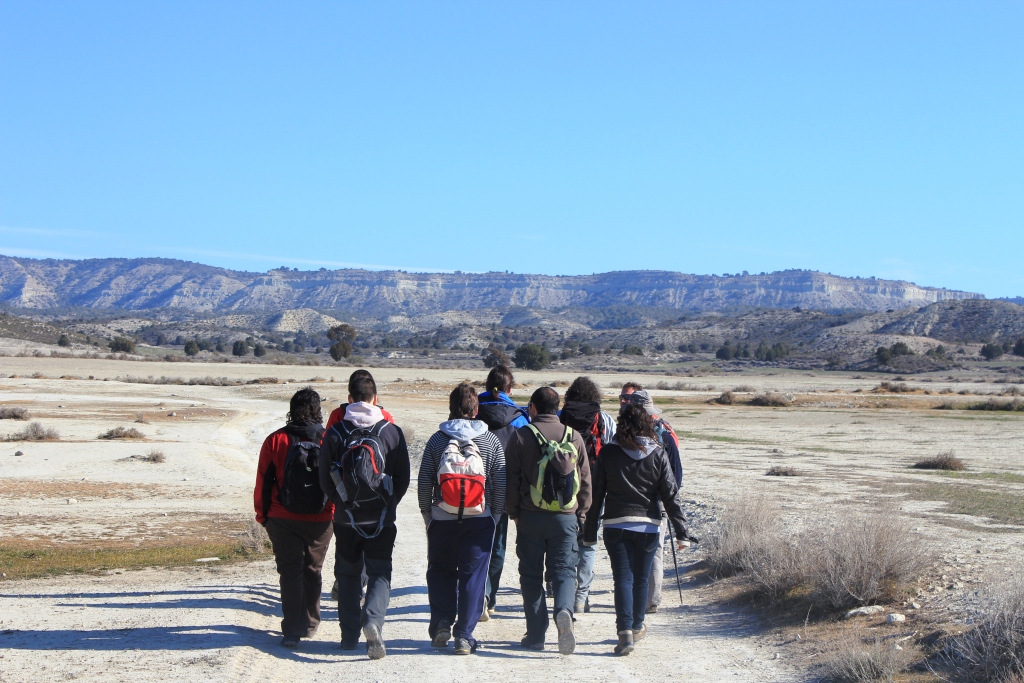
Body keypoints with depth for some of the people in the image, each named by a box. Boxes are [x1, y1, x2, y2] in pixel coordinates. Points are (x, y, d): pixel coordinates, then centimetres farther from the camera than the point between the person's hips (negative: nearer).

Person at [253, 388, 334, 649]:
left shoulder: (276, 440, -5)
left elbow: (263, 481, -1)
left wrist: (263, 514, 10)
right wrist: (335, 513, 16)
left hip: (283, 520, -1)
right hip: (320, 520, 1)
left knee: (290, 573, 2)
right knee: (312, 571, 17)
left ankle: (292, 631, -6)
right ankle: (309, 624, 27)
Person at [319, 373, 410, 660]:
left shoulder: (335, 433, -3)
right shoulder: (391, 431, -4)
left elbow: (325, 480, 2)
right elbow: (403, 479, 0)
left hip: (346, 518, 1)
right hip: (381, 519, -1)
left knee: (348, 575, 15)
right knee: (380, 574, 6)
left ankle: (349, 636, 16)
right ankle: (373, 620, -19)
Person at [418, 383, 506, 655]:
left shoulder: (437, 439, -1)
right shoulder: (491, 441, 0)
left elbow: (424, 480, 0)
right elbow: (500, 483, 1)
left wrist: (426, 511, 12)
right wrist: (495, 514, 12)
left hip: (442, 519, 0)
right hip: (479, 520, 0)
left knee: (440, 571, 16)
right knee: (473, 574, 4)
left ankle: (441, 623, 7)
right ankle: (464, 635, 2)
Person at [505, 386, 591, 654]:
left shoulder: (522, 436, -4)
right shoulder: (574, 436, 4)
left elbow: (512, 479, -2)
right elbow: (585, 480, 7)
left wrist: (513, 512, 10)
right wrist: (580, 515, 16)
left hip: (531, 517, -1)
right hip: (565, 519, 1)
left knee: (531, 574, 8)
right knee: (564, 570, 6)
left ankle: (535, 635, 8)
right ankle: (564, 611, -23)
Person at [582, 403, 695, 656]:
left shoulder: (608, 453, -3)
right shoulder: (658, 454, -1)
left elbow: (596, 494, -1)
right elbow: (670, 495, -2)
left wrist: (590, 532, 5)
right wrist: (682, 533, 0)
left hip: (616, 526, -1)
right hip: (648, 526, 1)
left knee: (623, 579, -1)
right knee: (641, 578, 16)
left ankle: (625, 631, -15)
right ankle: (637, 627, 31)